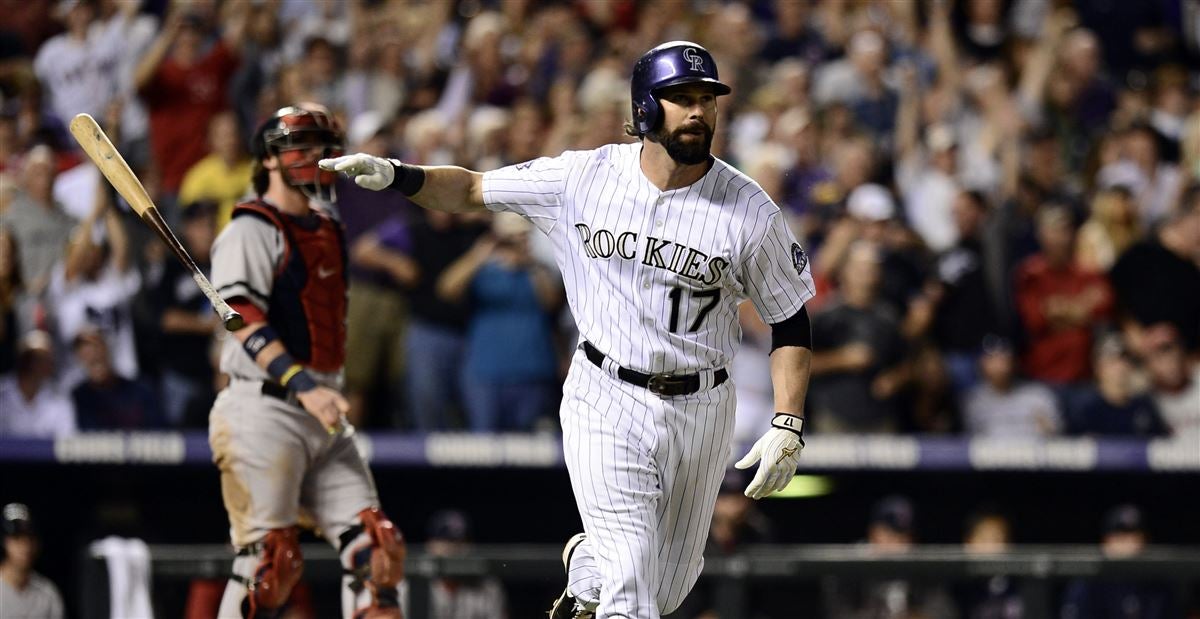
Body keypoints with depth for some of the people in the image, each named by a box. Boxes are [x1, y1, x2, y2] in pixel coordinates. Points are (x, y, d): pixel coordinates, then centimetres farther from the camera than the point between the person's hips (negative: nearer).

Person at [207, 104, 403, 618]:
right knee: (269, 558, -12)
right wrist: (302, 386, -29)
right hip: (265, 412, -8)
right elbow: (245, 322, -19)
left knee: (376, 547, -1)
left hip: (322, 419, 8)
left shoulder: (326, 231, 19)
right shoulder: (250, 230, -7)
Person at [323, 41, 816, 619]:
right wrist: (397, 175, -18)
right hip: (607, 403, -2)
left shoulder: (750, 211, -10)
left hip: (701, 414, 2)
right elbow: (474, 189, 1)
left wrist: (787, 426, -13)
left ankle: (586, 563, 46)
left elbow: (791, 322, -3)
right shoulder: (586, 176, -8)